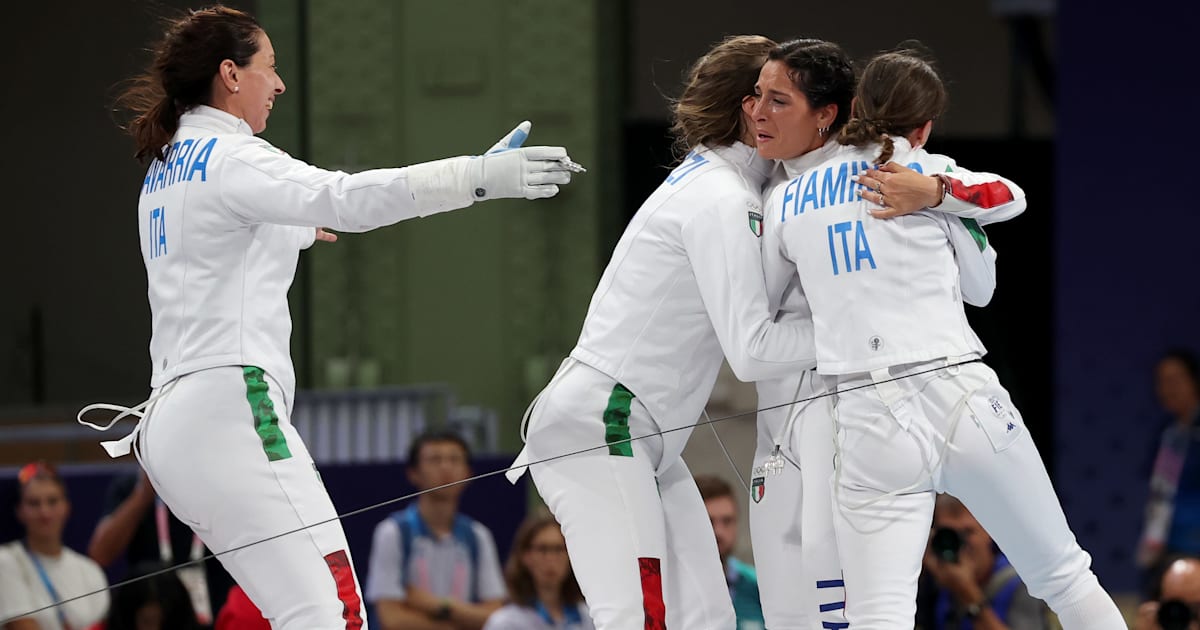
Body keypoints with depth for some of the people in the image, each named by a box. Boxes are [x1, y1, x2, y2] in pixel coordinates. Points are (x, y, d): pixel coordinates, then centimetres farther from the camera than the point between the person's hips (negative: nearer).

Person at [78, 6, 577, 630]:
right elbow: (349, 199, -25)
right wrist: (484, 175, -31)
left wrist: (294, 229, 53)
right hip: (228, 411, -10)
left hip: (172, 420, 10)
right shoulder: (229, 157, -8)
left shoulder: (164, 167, 19)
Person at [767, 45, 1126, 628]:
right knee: (1065, 579, 15)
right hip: (960, 398, -1)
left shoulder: (786, 202, 10)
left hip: (867, 422, 1)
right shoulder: (926, 172, 4)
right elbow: (1009, 196, 22)